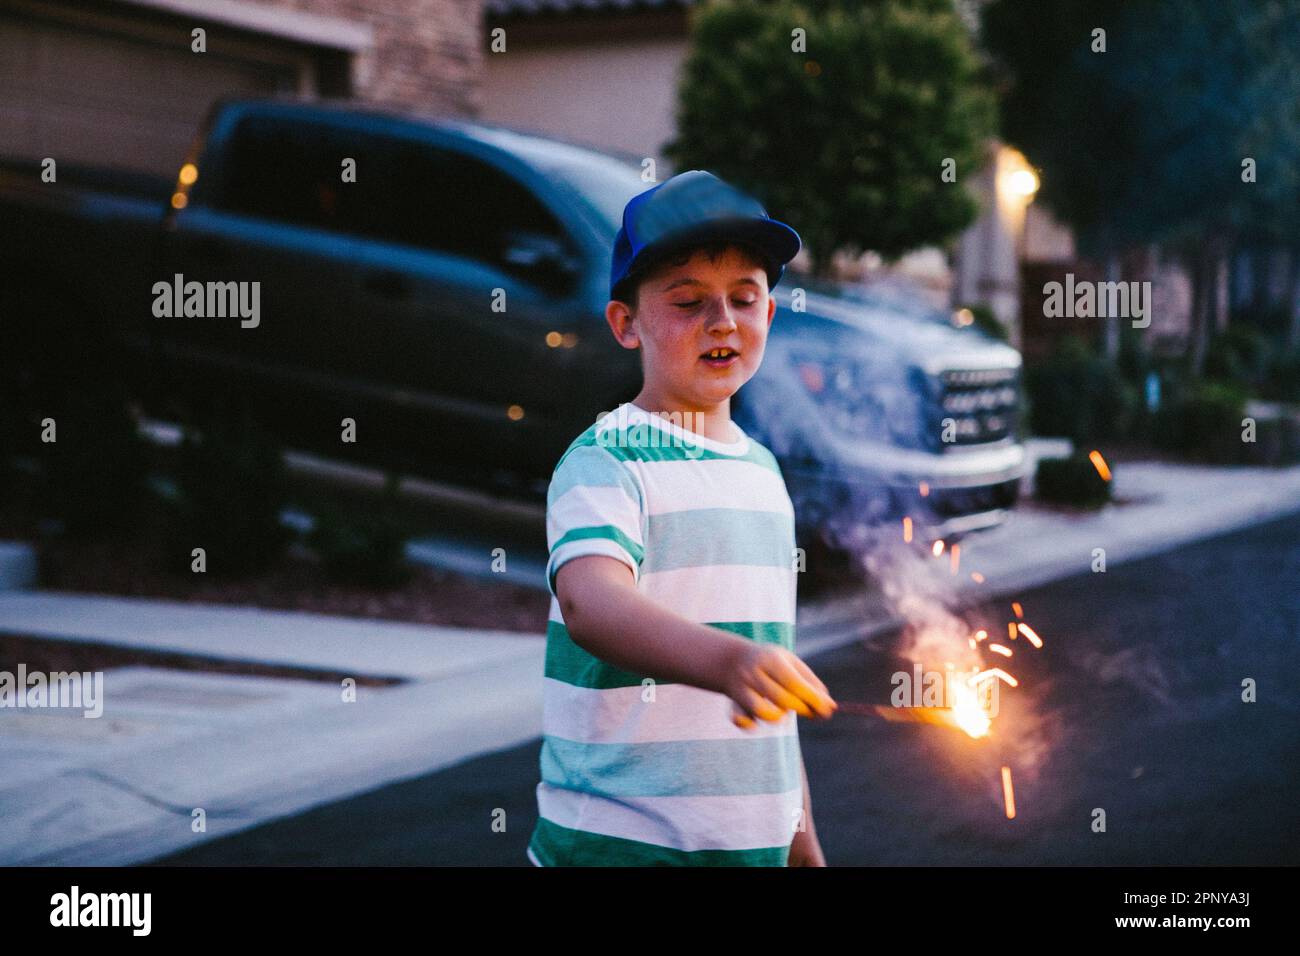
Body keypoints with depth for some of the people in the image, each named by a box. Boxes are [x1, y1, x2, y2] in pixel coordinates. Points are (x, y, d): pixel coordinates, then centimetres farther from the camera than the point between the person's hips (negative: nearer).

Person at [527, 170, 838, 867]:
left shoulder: (763, 470, 12)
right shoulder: (604, 463, -10)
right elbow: (590, 600, -30)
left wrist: (800, 836, 19)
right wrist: (725, 661, -47)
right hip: (616, 843, -6)